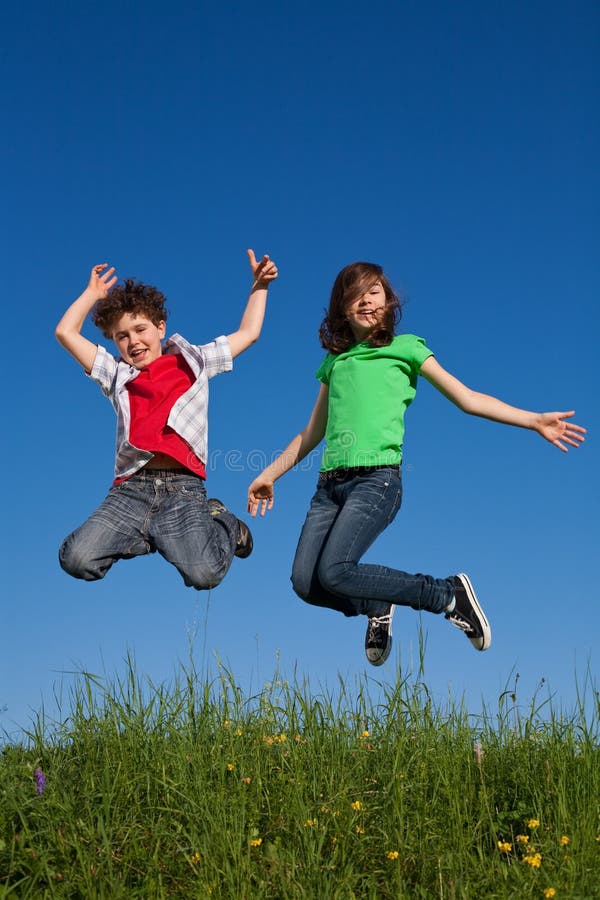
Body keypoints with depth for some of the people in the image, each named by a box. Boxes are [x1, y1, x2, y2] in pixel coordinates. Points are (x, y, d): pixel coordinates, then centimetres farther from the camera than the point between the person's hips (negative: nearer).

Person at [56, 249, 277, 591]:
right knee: (76, 559, -21)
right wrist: (93, 294, 27)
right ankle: (151, 535, 8)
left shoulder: (193, 361, 19)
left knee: (204, 574, -23)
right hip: (131, 488, 2)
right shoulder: (117, 374, 21)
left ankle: (222, 525, 13)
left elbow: (248, 333, 27)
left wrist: (259, 285, 27)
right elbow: (66, 332, 18)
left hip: (184, 487, -2)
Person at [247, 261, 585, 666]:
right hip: (329, 483, 5)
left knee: (335, 572, -24)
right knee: (305, 582, -11)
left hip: (377, 478, -5)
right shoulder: (335, 361, 21)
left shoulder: (404, 348, 9)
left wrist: (535, 420, -2)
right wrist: (269, 475, 25)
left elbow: (467, 398, 6)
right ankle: (378, 607, 18)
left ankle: (449, 594, -5)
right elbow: (312, 433, 27)